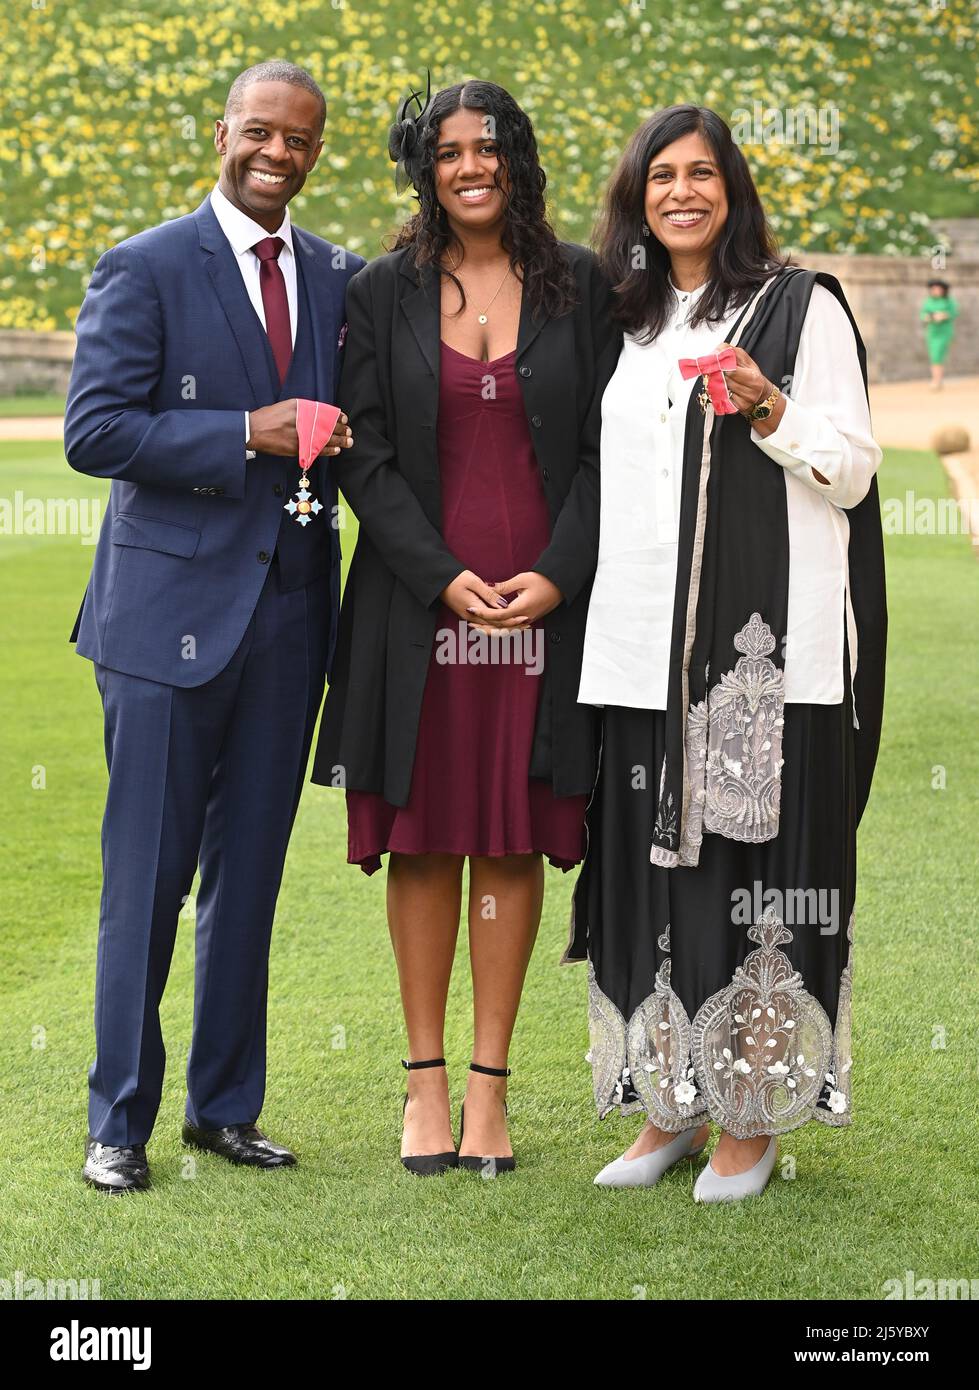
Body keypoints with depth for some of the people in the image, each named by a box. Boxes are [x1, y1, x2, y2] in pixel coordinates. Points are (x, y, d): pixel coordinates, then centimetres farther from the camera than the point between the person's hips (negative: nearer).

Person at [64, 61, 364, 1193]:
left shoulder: (342, 279, 11)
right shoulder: (144, 270, -4)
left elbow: (358, 413, 20)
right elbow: (94, 431, -12)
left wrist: (340, 437, -3)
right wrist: (248, 434, -18)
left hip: (289, 611, 5)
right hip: (172, 608, -5)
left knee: (251, 872, 11)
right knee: (147, 877, 1)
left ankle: (225, 1105, 22)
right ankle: (119, 1122, 12)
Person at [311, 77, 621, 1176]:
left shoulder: (577, 286, 5)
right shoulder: (382, 293, 5)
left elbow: (604, 448, 3)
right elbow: (365, 456, 0)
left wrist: (557, 577, -10)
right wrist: (443, 576, -11)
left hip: (546, 601, 0)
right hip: (417, 602, 0)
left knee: (511, 843, 4)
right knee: (423, 840, 4)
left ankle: (490, 1083, 11)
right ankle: (425, 1079, 14)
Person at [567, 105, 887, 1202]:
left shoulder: (804, 308, 2)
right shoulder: (630, 322, 17)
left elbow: (852, 471, -2)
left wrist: (771, 410, -17)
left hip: (765, 646, -5)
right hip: (645, 649, 5)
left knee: (749, 864, -4)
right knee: (650, 868, 6)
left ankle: (752, 1116, 5)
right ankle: (673, 1104, 15)